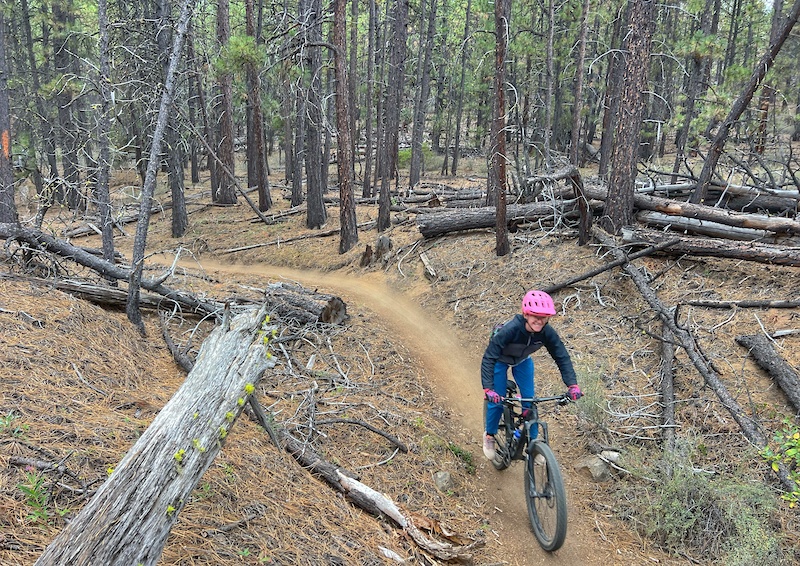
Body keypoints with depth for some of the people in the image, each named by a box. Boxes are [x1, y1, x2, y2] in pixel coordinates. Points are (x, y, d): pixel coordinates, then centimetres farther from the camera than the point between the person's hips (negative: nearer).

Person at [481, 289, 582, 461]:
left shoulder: (547, 333, -30)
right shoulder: (510, 330, -42)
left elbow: (562, 357, -22)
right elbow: (488, 359, -42)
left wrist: (572, 385, -34)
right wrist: (488, 389, -51)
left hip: (523, 360, 4)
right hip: (500, 360, -3)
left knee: (530, 401, -2)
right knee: (497, 401, -5)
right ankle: (489, 435, 21)